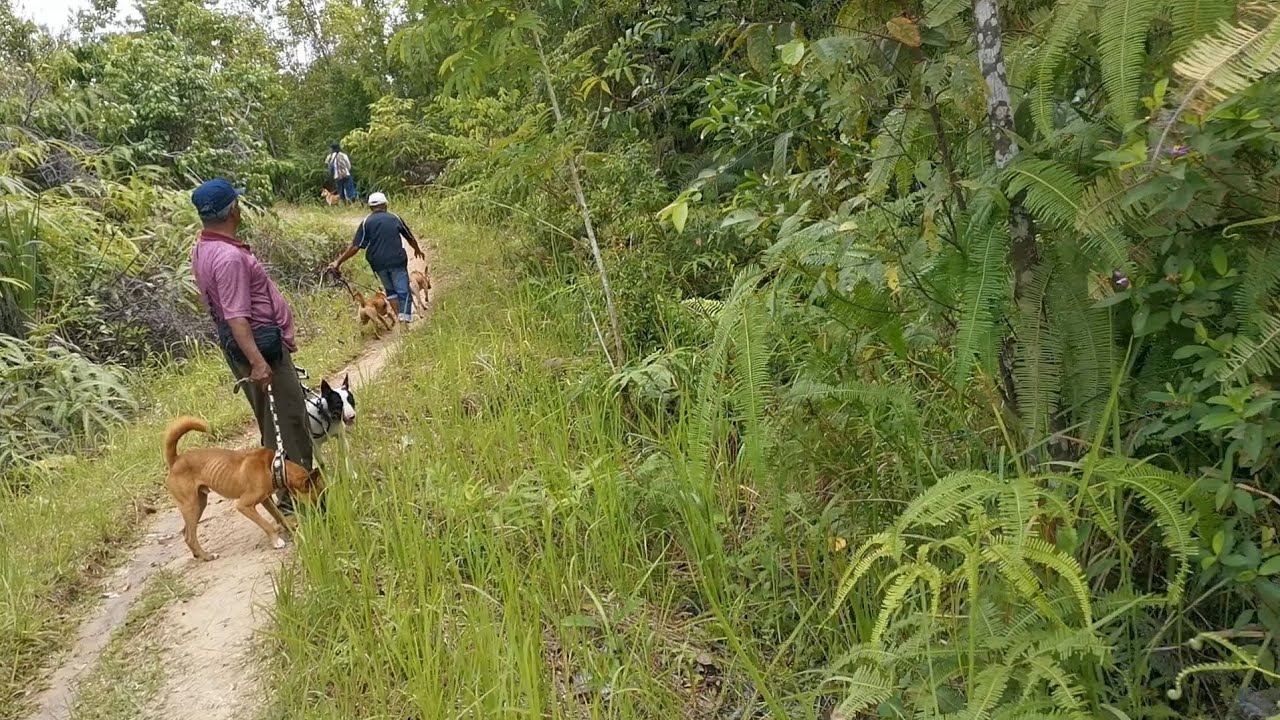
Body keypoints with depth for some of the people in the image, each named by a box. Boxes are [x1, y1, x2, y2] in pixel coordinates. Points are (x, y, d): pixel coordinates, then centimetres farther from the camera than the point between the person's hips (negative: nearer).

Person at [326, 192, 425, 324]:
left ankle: (398, 314, 19)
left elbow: (355, 247, -6)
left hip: (378, 263, 1)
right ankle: (405, 316, -16)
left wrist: (338, 262, -1)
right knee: (403, 290, -1)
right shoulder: (395, 218, 5)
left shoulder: (366, 222, 1)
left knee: (390, 290, 21)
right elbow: (410, 237, 17)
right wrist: (417, 249, 37)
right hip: (397, 260, -1)